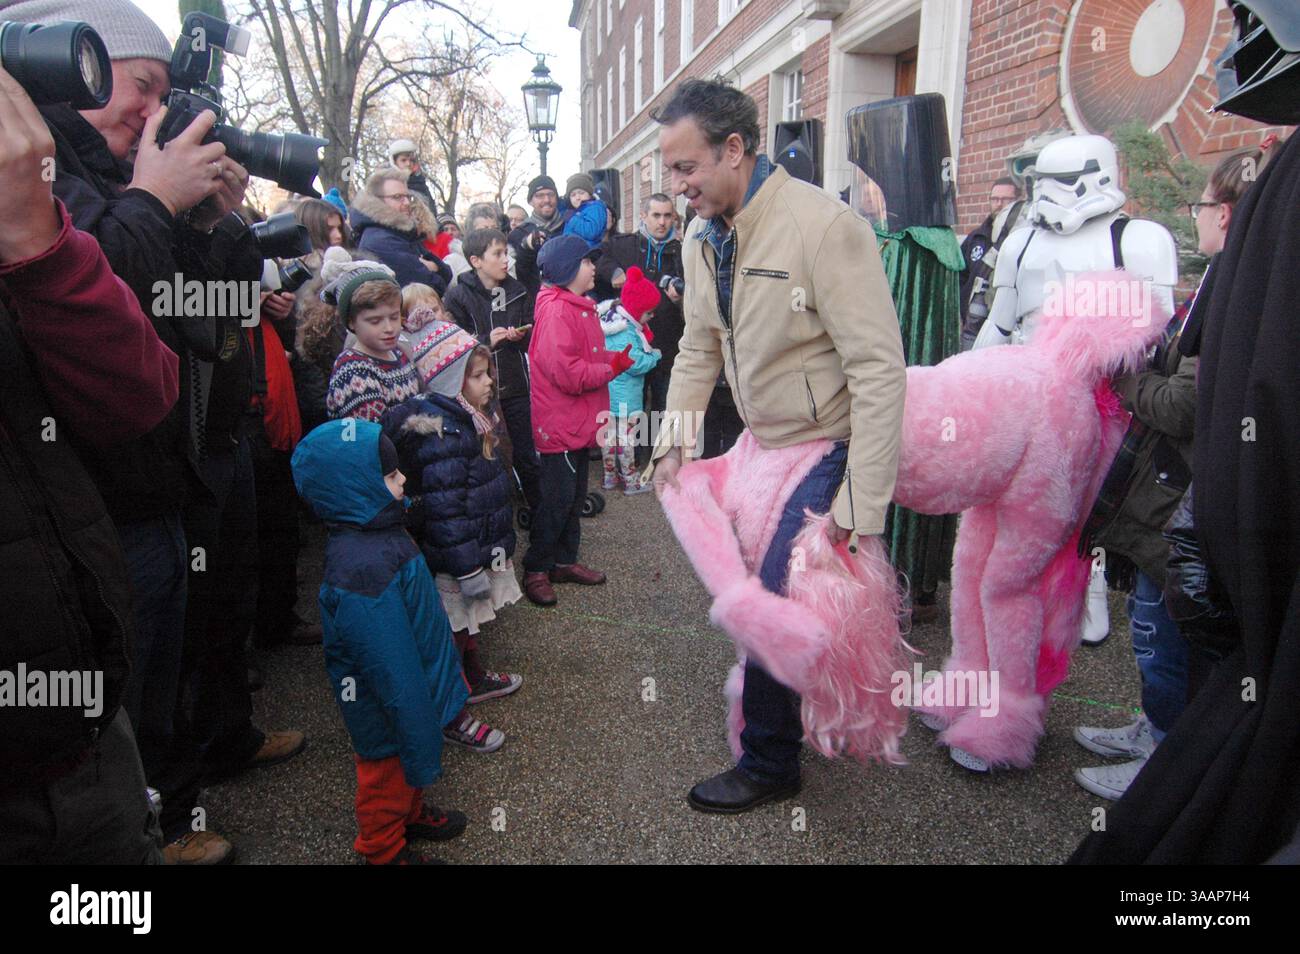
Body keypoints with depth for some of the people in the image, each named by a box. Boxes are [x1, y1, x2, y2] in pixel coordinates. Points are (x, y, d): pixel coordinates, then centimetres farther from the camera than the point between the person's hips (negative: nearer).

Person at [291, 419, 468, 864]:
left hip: (414, 691, 8)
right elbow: (395, 673, -31)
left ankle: (410, 813, 57)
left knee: (408, 771, 31)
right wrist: (422, 746, -23)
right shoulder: (362, 571, -37)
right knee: (389, 776, 19)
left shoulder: (379, 531, -6)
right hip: (390, 712, -8)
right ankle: (385, 850, 44)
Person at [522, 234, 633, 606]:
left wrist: (614, 358, 0)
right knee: (558, 500, -2)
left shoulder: (578, 307, 13)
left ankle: (564, 561, 29)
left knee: (575, 496, 17)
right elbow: (567, 373, -26)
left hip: (579, 422, 10)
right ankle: (535, 569, 12)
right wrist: (612, 368, -15)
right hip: (559, 425, -10)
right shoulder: (556, 311, -20)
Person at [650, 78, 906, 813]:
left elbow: (879, 368, -24)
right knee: (758, 590, 10)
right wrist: (674, 441, 6)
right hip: (765, 443, 7)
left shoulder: (824, 226, -23)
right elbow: (699, 349, 14)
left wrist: (864, 509, -26)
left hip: (827, 449, -7)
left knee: (775, 602, -6)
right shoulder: (704, 237, 2)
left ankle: (770, 764, 18)